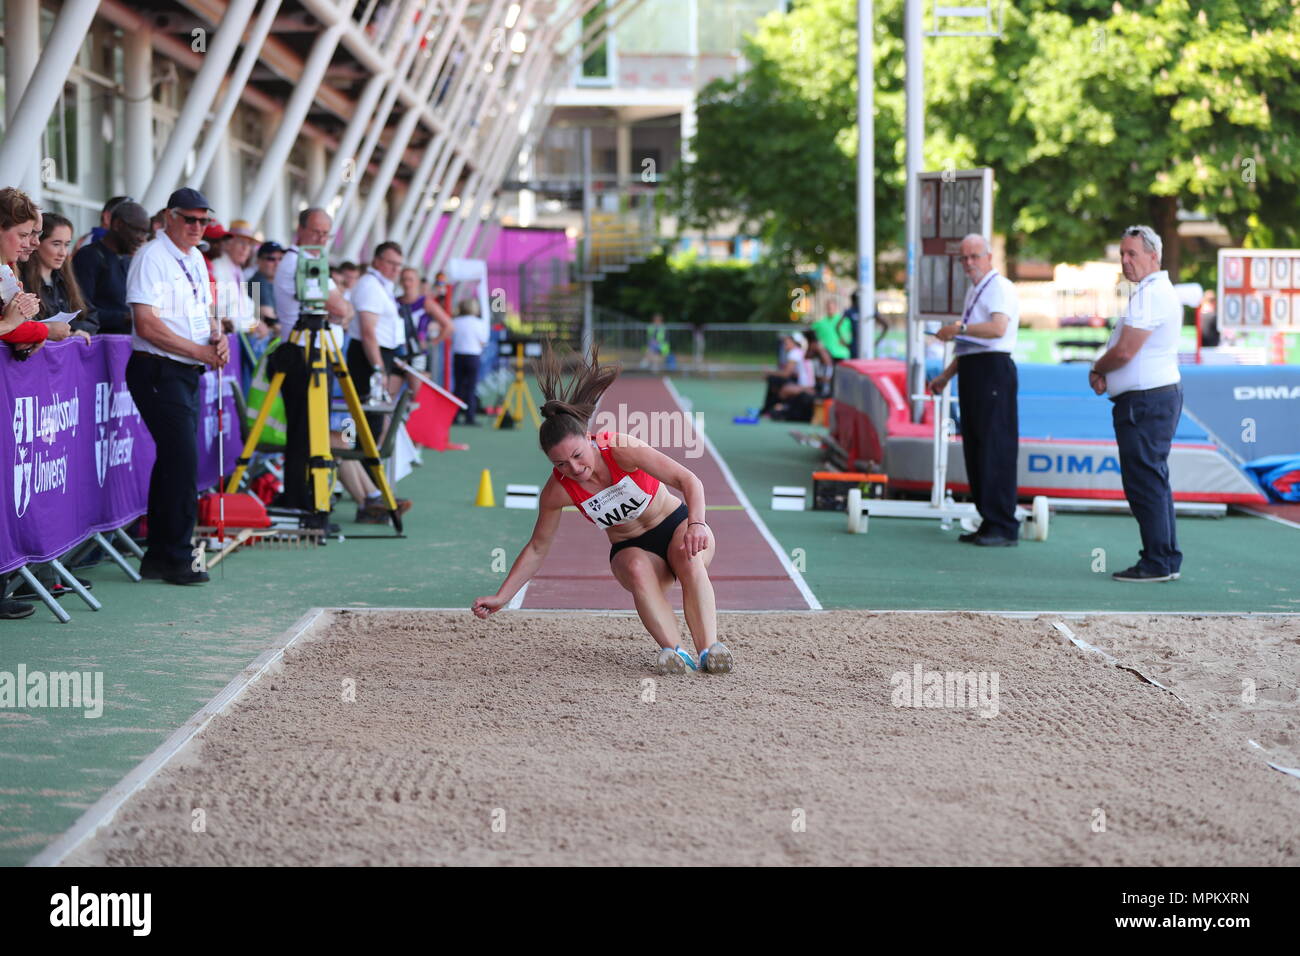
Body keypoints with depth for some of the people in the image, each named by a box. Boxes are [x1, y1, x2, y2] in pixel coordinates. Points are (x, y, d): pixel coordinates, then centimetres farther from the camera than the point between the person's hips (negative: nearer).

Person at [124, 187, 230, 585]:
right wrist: (200, 350, -17)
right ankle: (177, 557, -6)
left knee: (173, 460, 11)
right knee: (183, 462, -12)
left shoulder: (195, 258, 15)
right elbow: (147, 324, -19)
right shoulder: (151, 258, -12)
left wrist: (217, 337, 3)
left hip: (188, 372, 9)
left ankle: (159, 556, 18)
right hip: (159, 371, -9)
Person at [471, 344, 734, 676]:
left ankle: (710, 649, -43)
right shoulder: (557, 491, -16)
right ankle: (674, 651, -45)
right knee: (637, 570, -35)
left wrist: (696, 524, -47)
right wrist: (500, 598, -8)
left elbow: (690, 481, -28)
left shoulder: (622, 450, -26)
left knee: (689, 558, -37)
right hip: (631, 548, 2)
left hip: (676, 524, -2)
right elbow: (537, 549, -2)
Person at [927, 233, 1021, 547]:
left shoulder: (1000, 287, -8)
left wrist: (959, 328, -20)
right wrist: (947, 374, 28)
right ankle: (989, 522, 14)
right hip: (971, 370, 10)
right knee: (975, 448, 10)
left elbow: (998, 328, -24)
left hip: (993, 370, -10)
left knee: (996, 448, -10)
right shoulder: (973, 290, 22)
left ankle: (1004, 528, -9)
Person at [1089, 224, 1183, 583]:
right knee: (1152, 480, 15)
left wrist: (1097, 369, -1)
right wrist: (1104, 373, 5)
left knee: (1144, 481, -9)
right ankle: (1167, 560, 19)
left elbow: (1124, 352, -21)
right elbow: (1126, 350, 23)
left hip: (1146, 402, -11)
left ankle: (1158, 562, -8)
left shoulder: (1149, 295, -17)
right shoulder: (1159, 291, 19)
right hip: (1161, 394, 11)